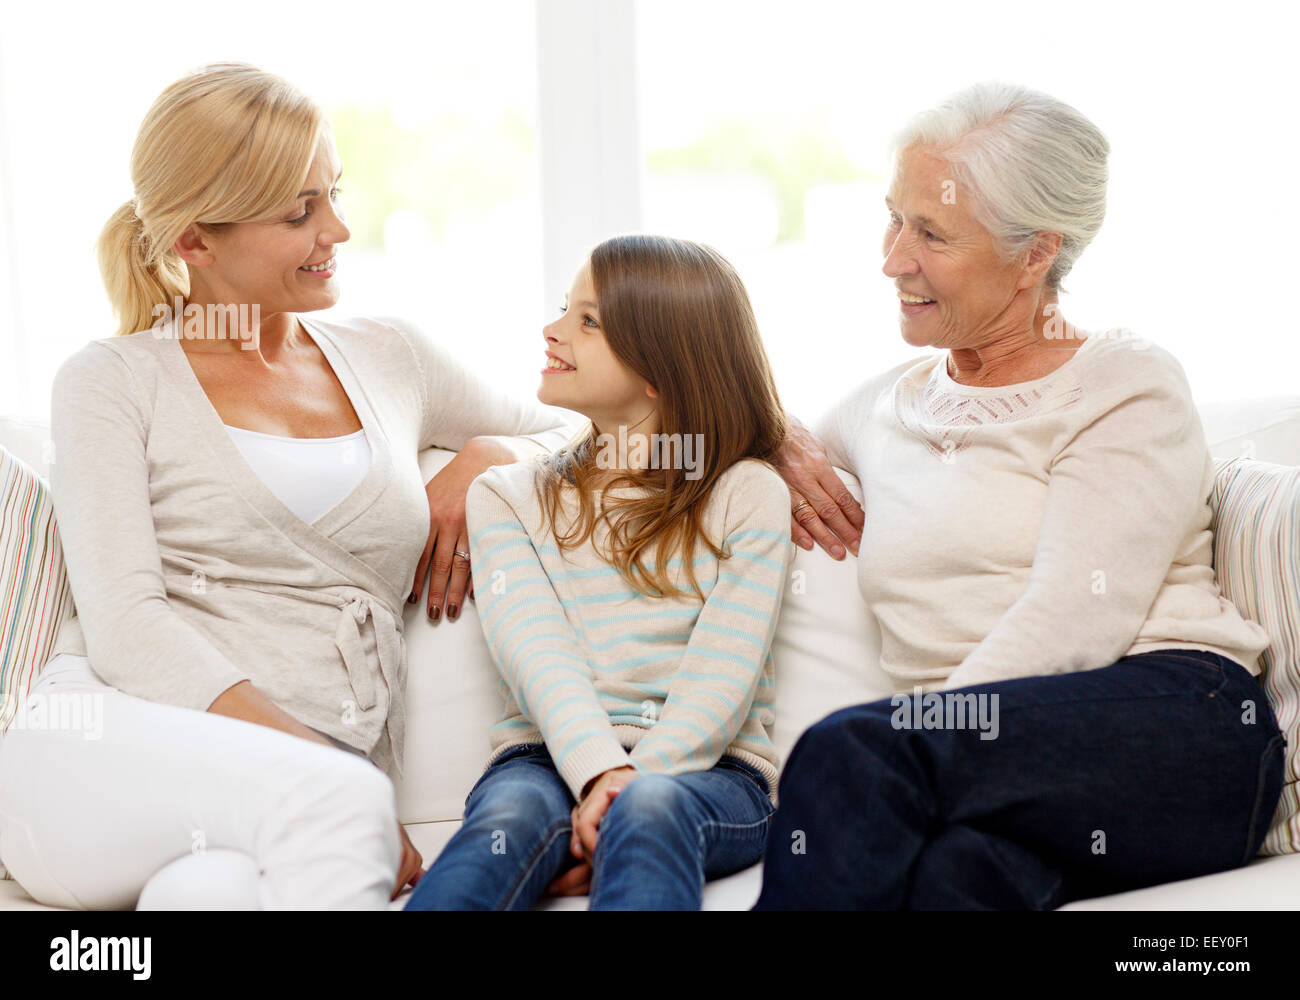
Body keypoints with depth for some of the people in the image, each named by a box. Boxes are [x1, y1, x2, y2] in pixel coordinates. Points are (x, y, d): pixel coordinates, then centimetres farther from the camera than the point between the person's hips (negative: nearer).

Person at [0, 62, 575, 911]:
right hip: (110, 741, -1)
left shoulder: (390, 358, 21)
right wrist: (326, 777, -16)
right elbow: (125, 625, -3)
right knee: (340, 804, -35)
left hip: (311, 806, 2)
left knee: (218, 889, -36)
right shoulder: (114, 381, 10)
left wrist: (487, 457, 7)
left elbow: (573, 434, 33)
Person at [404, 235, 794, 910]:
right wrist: (600, 772, -22)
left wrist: (633, 785, -20)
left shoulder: (747, 494, 9)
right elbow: (537, 650, -3)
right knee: (509, 816, -34)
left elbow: (723, 672, -4)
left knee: (649, 811, -37)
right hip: (549, 757, 1)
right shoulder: (507, 496, 15)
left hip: (705, 769, -1)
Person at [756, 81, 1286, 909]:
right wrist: (787, 450, 18)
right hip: (990, 770, 4)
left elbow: (1072, 623, -10)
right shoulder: (890, 406, 21)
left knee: (848, 752, -32)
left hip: (1176, 726, -4)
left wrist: (918, 731, -19)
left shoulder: (1129, 387, 4)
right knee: (965, 865, -36)